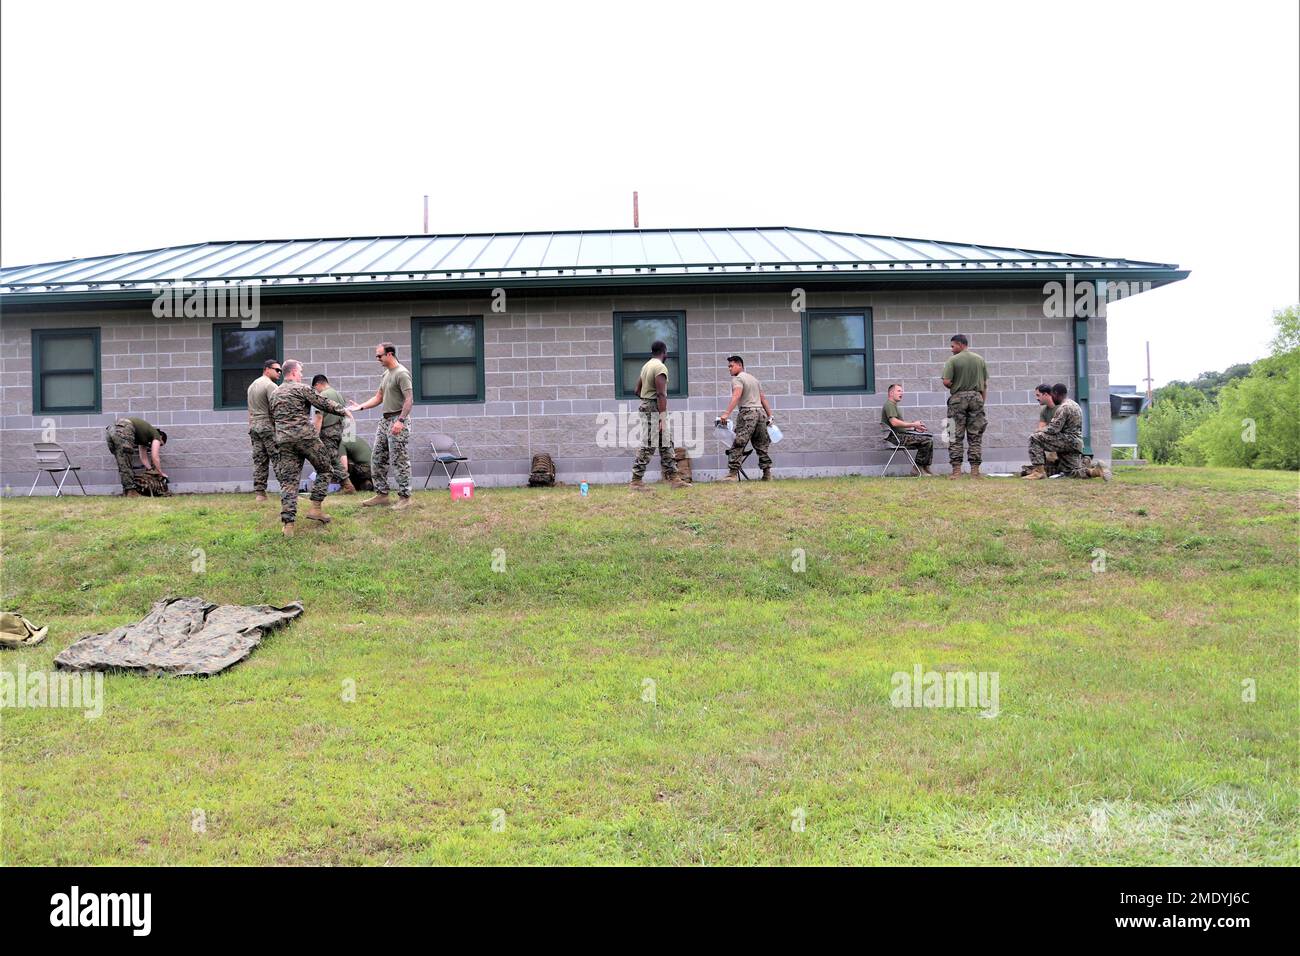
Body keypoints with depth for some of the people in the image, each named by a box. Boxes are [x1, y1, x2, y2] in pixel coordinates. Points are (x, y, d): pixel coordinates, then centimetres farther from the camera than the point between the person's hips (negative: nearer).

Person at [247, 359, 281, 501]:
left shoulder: (252, 385, 20)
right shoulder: (270, 385, -9)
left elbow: (250, 411, 21)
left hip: (253, 426, 8)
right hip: (268, 426, -8)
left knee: (259, 461, 7)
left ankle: (259, 493, 5)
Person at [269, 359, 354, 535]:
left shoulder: (274, 394, 19)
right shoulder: (302, 388, -1)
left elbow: (273, 419, 24)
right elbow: (324, 404, -2)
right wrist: (343, 410, 11)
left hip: (283, 440, 6)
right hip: (305, 436, -5)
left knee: (288, 481, 2)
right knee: (325, 469, 13)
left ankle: (288, 523, -7)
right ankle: (315, 508, 5)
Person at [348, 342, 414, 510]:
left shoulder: (401, 373, -13)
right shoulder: (385, 374, 16)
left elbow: (409, 399, -20)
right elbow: (378, 397, 22)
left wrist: (400, 420, -28)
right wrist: (360, 407, 10)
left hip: (398, 420, -10)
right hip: (385, 420, 10)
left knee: (399, 460, -6)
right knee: (377, 460, 11)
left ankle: (405, 497, 0)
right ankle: (382, 494, 18)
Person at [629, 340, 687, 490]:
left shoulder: (646, 366, 13)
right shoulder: (660, 367, -14)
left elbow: (637, 391, 17)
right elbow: (661, 394, -21)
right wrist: (662, 417, -23)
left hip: (646, 406, 10)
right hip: (655, 410, -10)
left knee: (666, 445, 11)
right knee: (647, 446, -6)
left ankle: (673, 478, 13)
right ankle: (636, 481, -3)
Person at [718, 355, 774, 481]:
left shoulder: (737, 379, -3)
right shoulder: (754, 378, 23)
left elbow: (736, 396, -20)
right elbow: (763, 398, 22)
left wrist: (726, 413, -30)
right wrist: (770, 416, 23)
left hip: (748, 412, -8)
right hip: (761, 412, 8)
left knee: (738, 445, -10)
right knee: (762, 446, 12)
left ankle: (733, 474, -17)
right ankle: (767, 474, 11)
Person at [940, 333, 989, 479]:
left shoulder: (953, 360, -5)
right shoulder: (980, 360, 8)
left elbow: (946, 382, -13)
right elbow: (985, 384, 8)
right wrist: (982, 402, 14)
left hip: (958, 398, -3)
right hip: (976, 397, 3)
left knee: (955, 437, 1)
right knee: (975, 436, 5)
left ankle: (956, 470, -3)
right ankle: (975, 470, 2)